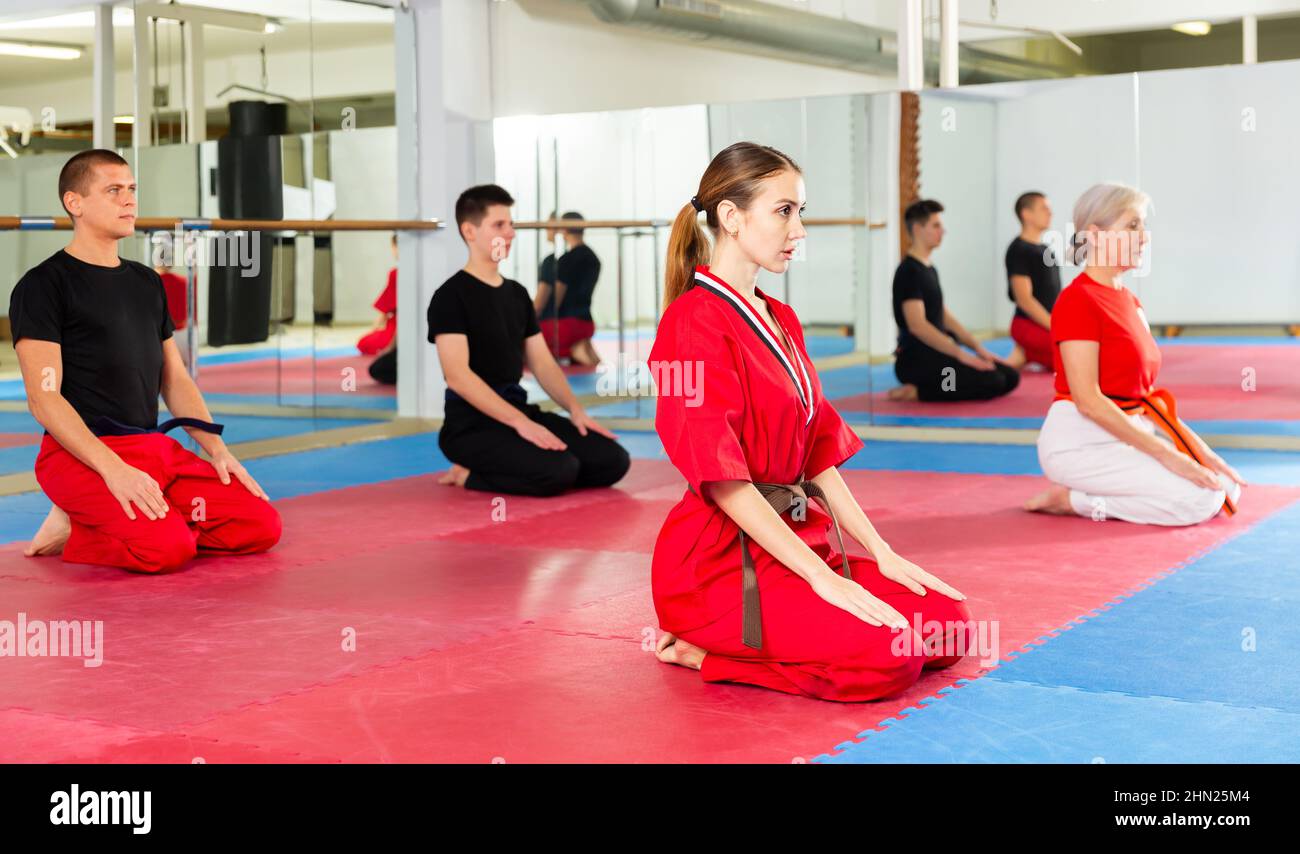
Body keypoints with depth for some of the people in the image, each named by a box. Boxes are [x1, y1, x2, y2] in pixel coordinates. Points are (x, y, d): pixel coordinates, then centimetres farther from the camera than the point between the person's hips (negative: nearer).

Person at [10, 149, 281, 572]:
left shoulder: (146, 282, 18)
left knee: (262, 526, -7)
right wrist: (114, 468, -23)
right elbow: (44, 397, -13)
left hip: (156, 446, 8)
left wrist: (217, 449, 5)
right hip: (80, 454, -8)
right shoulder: (42, 286, -4)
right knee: (168, 548, -31)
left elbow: (175, 380, 20)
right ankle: (76, 532, -1)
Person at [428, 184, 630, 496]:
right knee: (559, 470, -31)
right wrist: (519, 421, -27)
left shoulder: (517, 294, 15)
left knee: (612, 461, -5)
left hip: (517, 408, 8)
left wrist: (575, 409, -1)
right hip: (472, 422, -8)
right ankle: (470, 474, -5)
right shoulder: (451, 296, -10)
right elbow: (457, 375, -20)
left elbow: (542, 363, 16)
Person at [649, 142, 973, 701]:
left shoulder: (781, 321, 15)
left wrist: (881, 552, 5)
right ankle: (699, 650, -5)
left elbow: (818, 454, 15)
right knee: (886, 656, -24)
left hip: (792, 538, 9)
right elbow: (721, 477, -19)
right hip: (719, 560, -9)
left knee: (948, 624, -2)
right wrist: (820, 575, -20)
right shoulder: (695, 322, -14)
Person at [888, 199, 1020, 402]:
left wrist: (978, 347, 9)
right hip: (917, 360, -10)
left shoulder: (930, 271, 19)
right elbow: (917, 325, -22)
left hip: (937, 354, 10)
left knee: (1010, 377, 2)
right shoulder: (909, 271, -12)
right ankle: (917, 392, -13)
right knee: (992, 382, -24)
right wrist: (961, 354, -24)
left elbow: (945, 317, 21)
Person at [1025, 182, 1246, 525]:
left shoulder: (1131, 303, 13)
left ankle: (1085, 497, 8)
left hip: (1126, 432, 9)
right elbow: (1088, 401, -21)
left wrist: (1195, 445, 4)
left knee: (1226, 487, 4)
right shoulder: (1078, 300, -15)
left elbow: (1146, 393, 15)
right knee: (1201, 498, -17)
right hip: (1082, 441, -9)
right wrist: (1164, 453, -21)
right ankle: (1073, 498, -6)